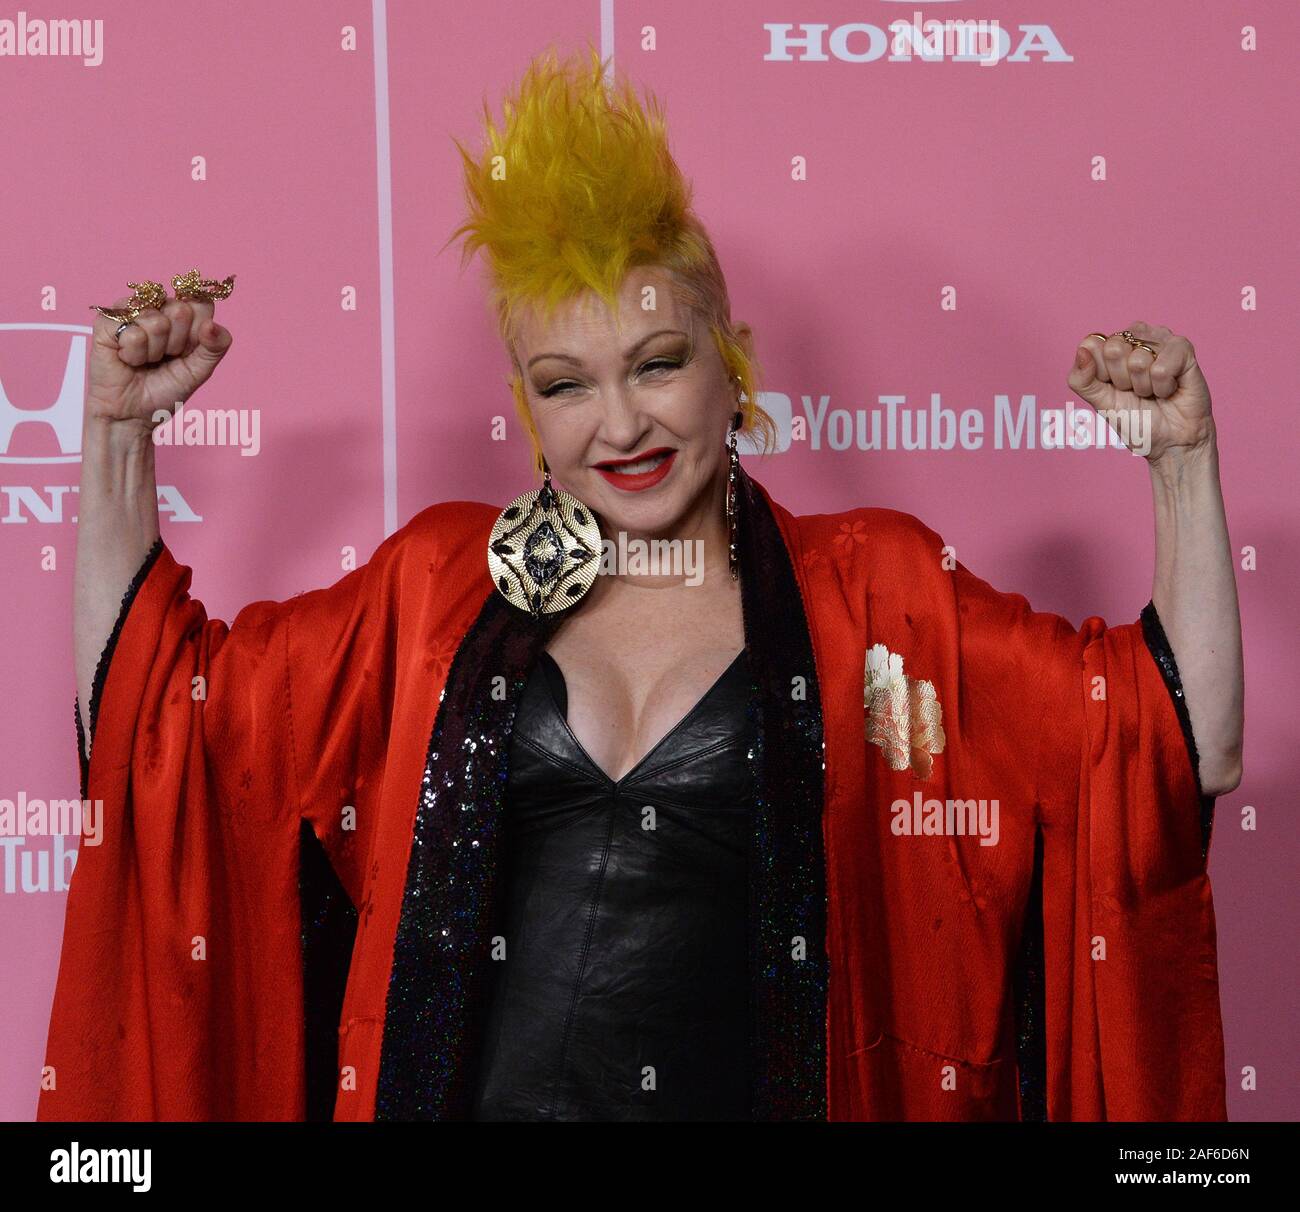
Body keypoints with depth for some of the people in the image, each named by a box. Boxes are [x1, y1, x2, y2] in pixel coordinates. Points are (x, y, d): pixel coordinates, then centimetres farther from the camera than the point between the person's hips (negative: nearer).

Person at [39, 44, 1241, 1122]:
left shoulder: (874, 596, -3)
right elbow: (154, 699, 8)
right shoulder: (439, 584, 2)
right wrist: (121, 429, 2)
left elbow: (1183, 747, -5)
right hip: (459, 1090, 1)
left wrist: (1182, 460, -11)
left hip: (755, 1092, -1)